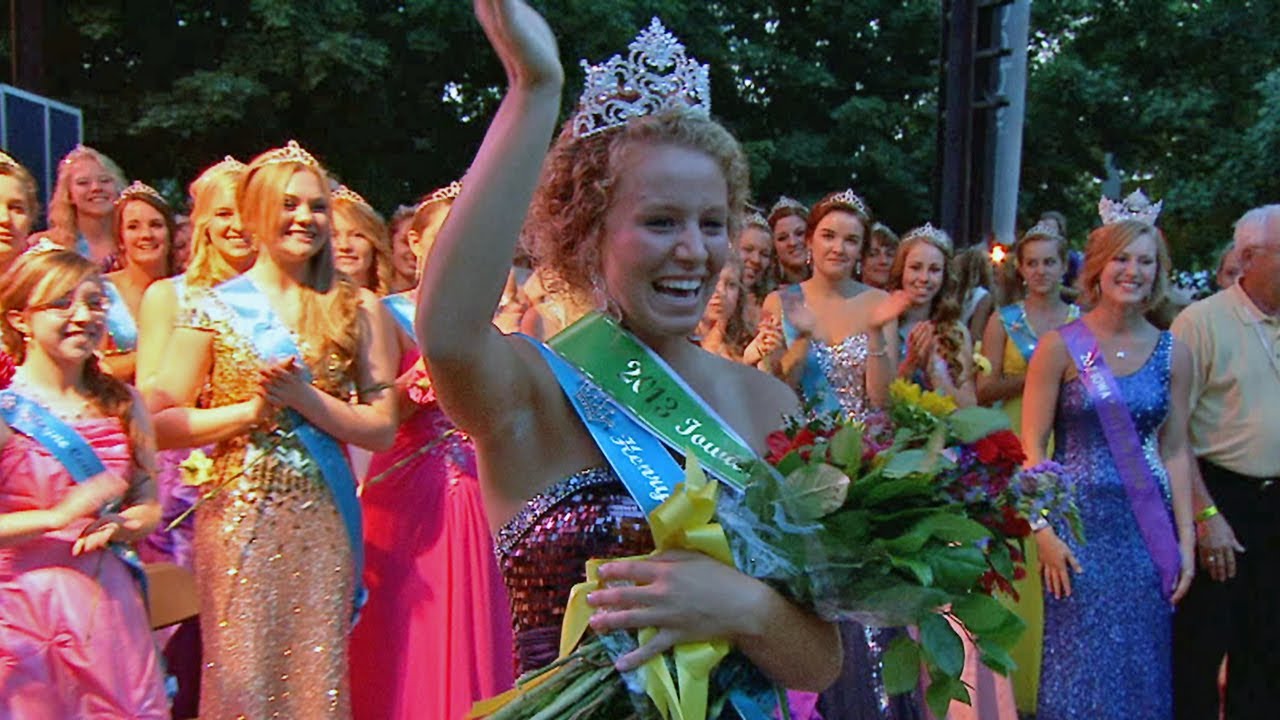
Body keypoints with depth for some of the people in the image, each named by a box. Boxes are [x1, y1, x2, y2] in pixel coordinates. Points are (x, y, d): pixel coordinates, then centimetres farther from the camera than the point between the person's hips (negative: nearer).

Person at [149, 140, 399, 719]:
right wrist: (252, 408, -12)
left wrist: (305, 397, -13)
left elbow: (382, 430, -1)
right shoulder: (213, 310, 2)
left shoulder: (358, 311, 4)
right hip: (238, 518, -1)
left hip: (322, 520, 1)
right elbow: (163, 425, -2)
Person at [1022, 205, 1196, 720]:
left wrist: (1185, 540, 3)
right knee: (1081, 664, 2)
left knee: (1142, 667, 10)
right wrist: (1044, 530, -12)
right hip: (1079, 519, -3)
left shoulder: (1171, 353, 5)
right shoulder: (1060, 346, -5)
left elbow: (1175, 451, 7)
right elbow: (1032, 445, -6)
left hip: (1149, 525, 4)